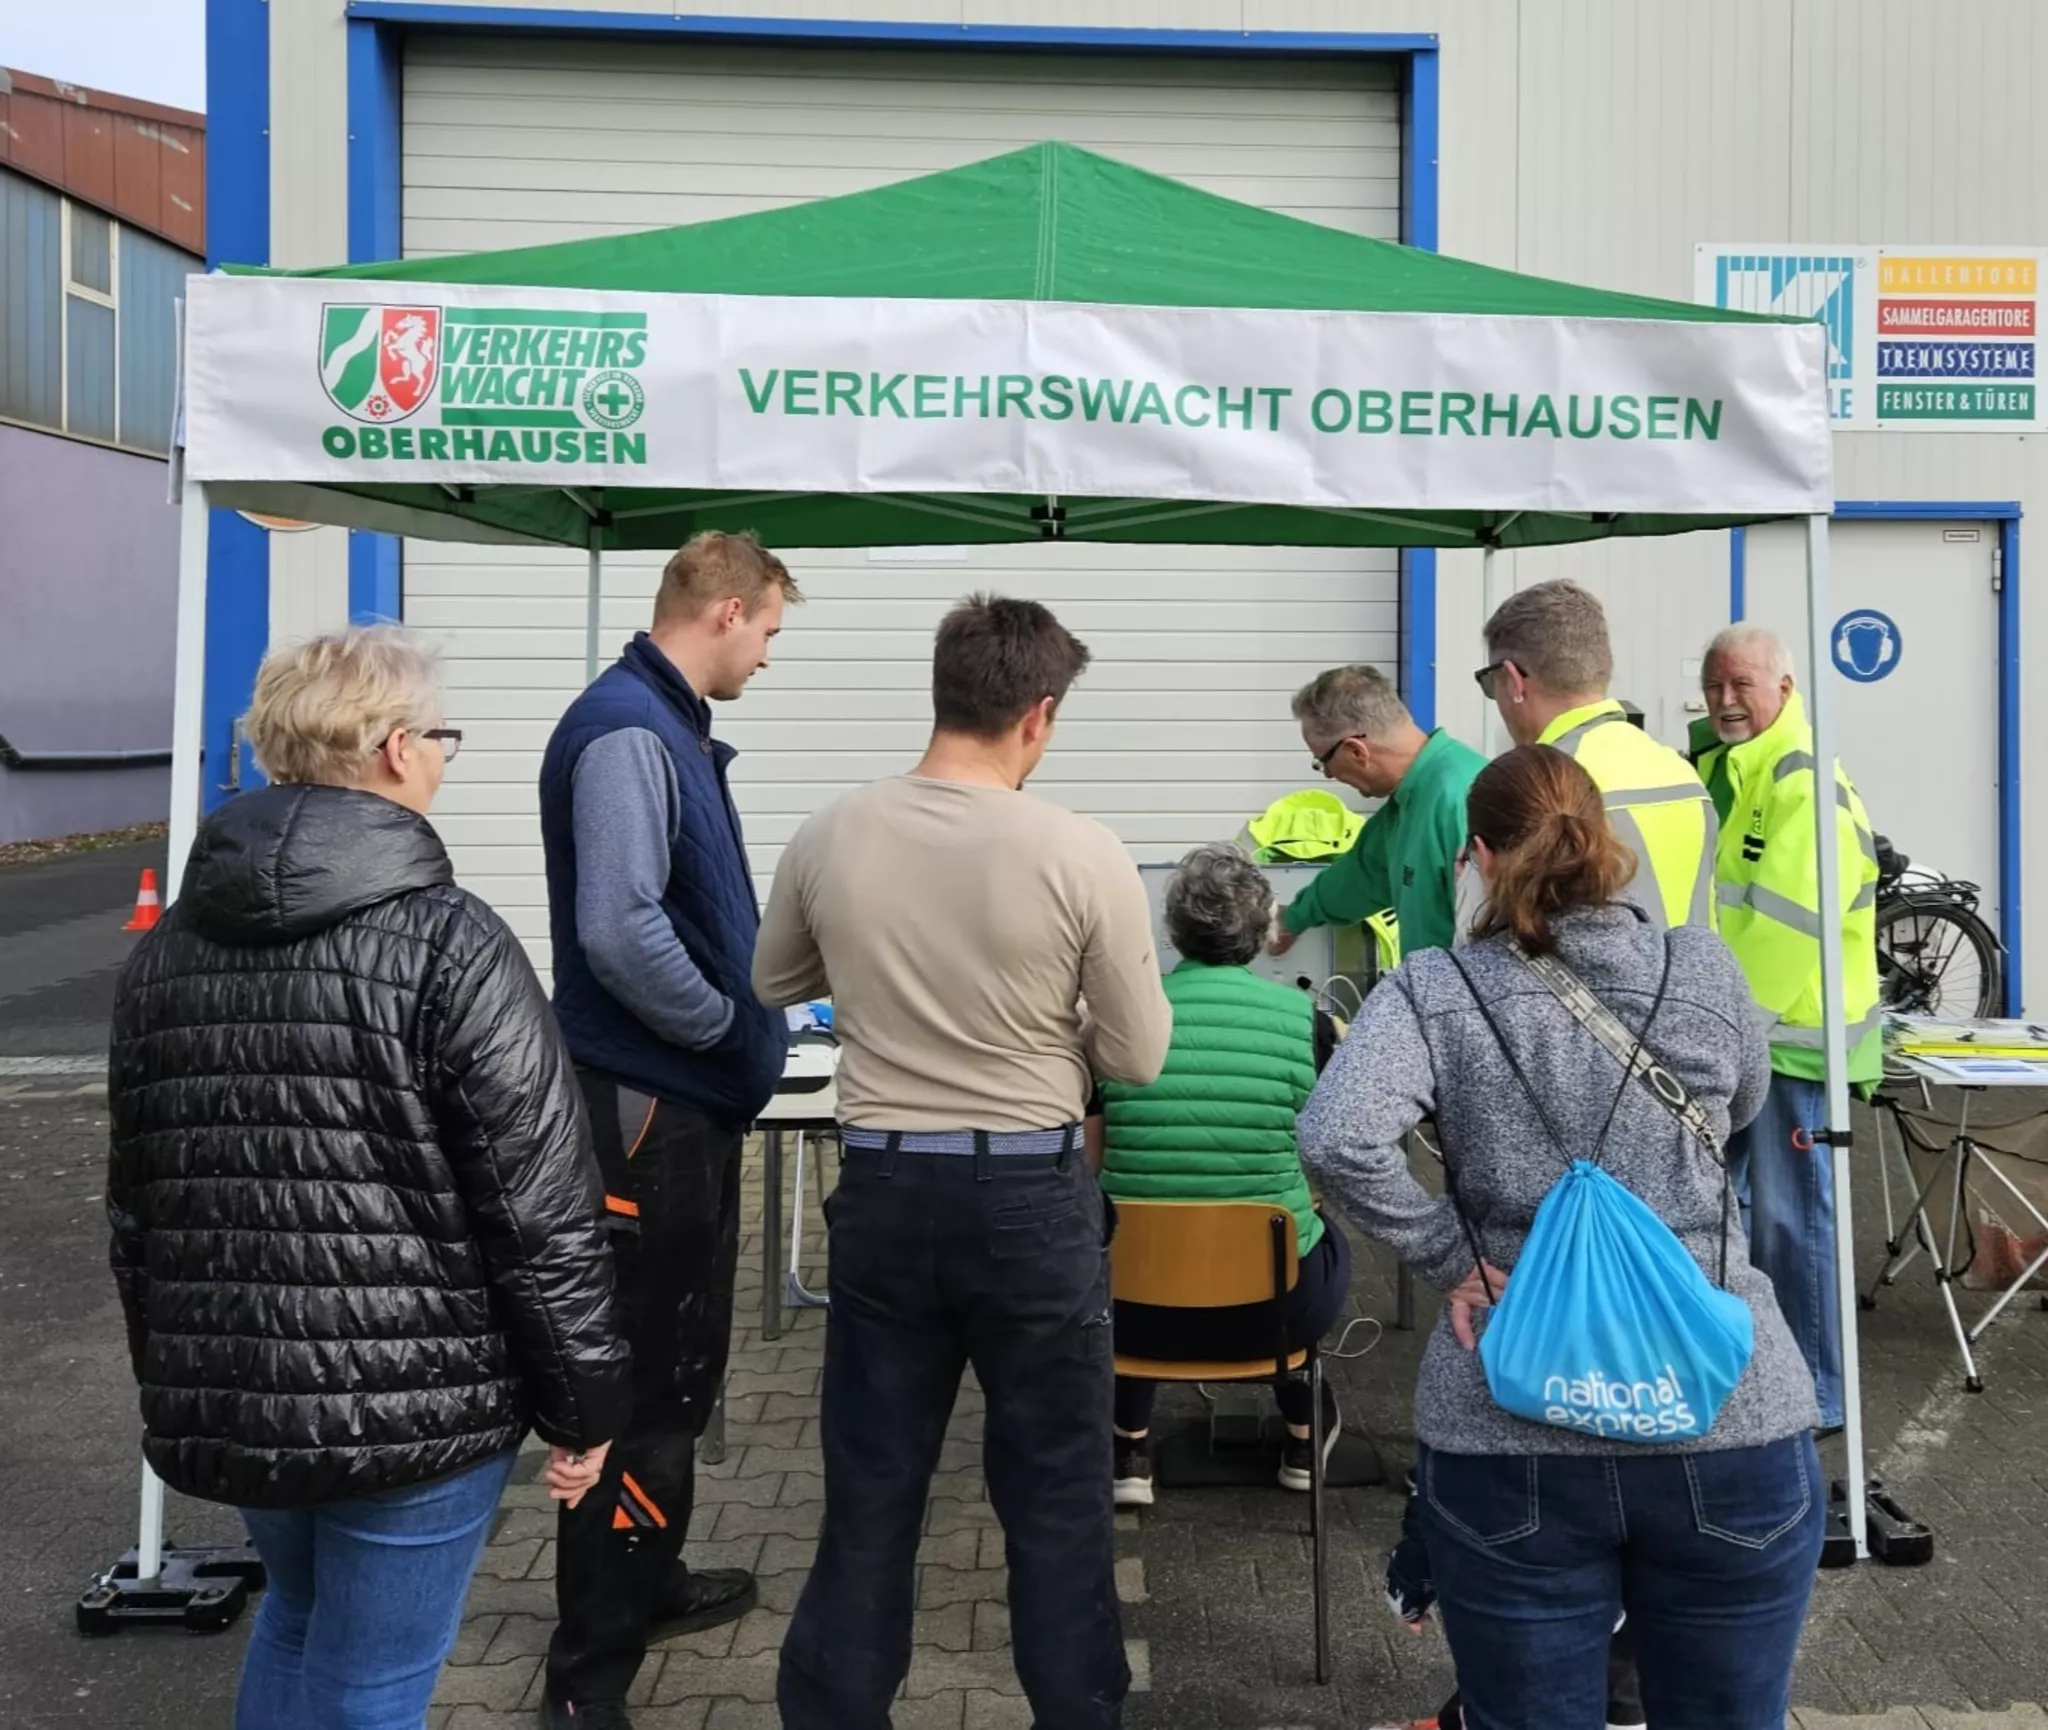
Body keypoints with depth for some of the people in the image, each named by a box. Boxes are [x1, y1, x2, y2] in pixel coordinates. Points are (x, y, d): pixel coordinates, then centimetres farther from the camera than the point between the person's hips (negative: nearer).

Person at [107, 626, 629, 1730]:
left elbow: (136, 1199, 12)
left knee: (297, 1620, 29)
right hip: (413, 1402, -6)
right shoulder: (450, 946, -16)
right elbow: (545, 1211, -16)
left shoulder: (167, 948, 4)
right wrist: (583, 1404, -5)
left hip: (227, 1396, 6)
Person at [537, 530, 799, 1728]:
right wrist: (734, 1031, -15)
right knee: (641, 1375, -2)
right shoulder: (626, 733, -19)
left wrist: (744, 1024, 11)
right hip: (649, 1102, -10)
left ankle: (651, 1579, 38)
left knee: (684, 1360, 21)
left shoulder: (672, 725, 12)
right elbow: (619, 930, -28)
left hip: (687, 1097, 10)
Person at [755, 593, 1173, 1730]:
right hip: (1031, 1191, -2)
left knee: (870, 1485, 15)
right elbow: (1137, 1059, -5)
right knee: (1057, 1490, 13)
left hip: (881, 1186, 3)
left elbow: (773, 986, 14)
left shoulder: (829, 838, -4)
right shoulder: (1083, 856, -14)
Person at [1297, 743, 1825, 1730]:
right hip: (1729, 1415, 2)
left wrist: (1451, 1262, -8)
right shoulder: (1706, 970, 1)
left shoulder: (1432, 992, -6)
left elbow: (1335, 1138, -22)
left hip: (1509, 1437, -1)